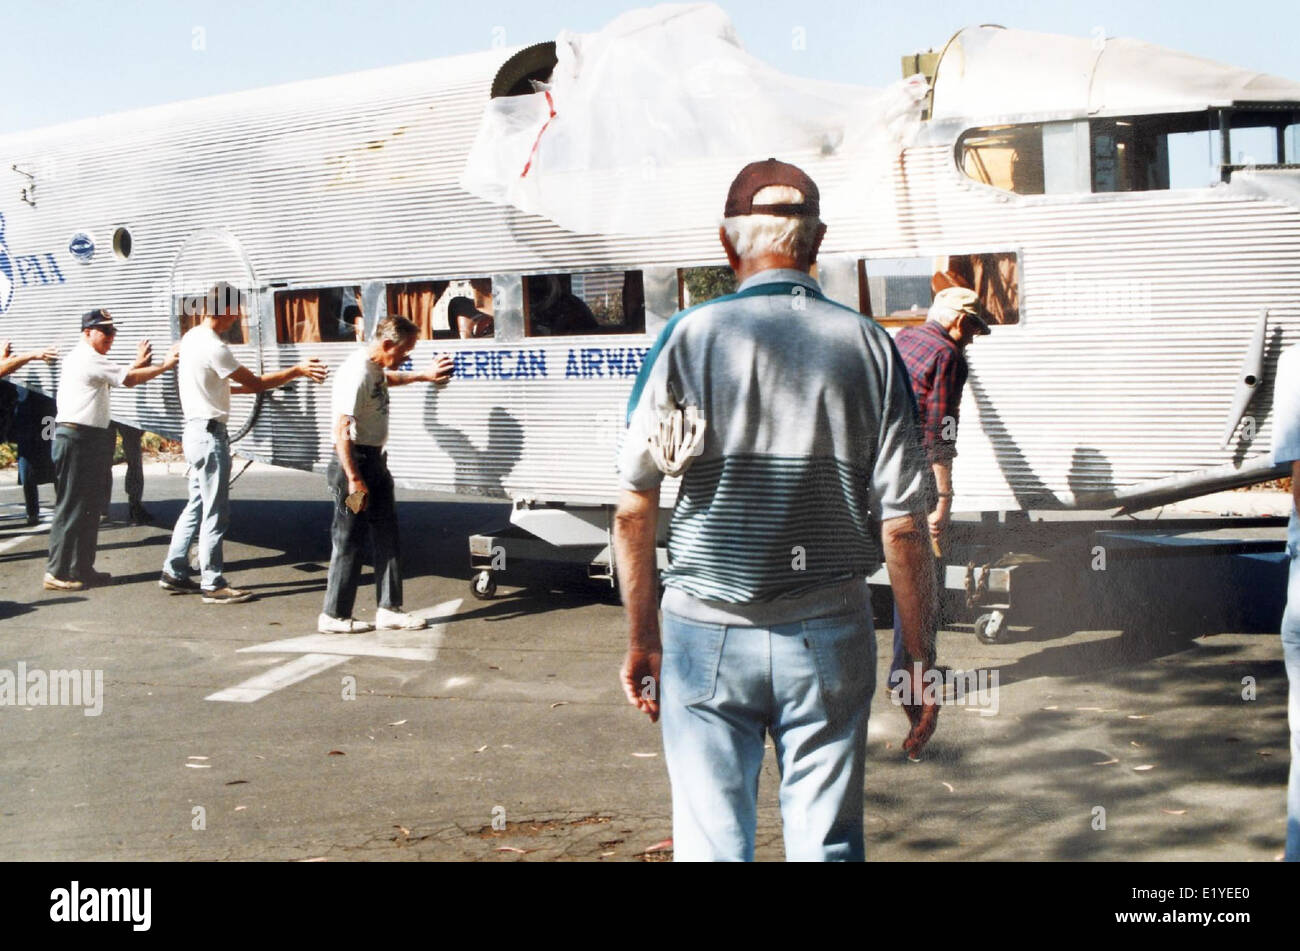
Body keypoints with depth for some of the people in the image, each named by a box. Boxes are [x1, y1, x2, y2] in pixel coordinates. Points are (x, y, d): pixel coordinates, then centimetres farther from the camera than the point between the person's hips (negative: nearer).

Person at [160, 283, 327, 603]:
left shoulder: (191, 338, 10)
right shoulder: (213, 347, -20)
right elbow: (255, 382, -15)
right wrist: (297, 371, -7)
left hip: (195, 431, 10)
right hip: (210, 435, -10)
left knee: (196, 506, 16)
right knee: (215, 513, -3)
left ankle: (174, 572, 21)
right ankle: (212, 584, 2)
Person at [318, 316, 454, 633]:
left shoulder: (375, 367, 8)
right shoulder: (357, 373, -21)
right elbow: (342, 432, -24)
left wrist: (424, 376, 38)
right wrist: (354, 479, -25)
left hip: (375, 461, 10)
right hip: (354, 462, -10)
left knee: (386, 536, 11)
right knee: (349, 541, -3)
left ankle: (388, 609, 16)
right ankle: (333, 616, 6)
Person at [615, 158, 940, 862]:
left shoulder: (689, 337, -2)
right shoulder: (868, 347, 1)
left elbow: (633, 511, -4)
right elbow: (903, 526, -2)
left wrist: (642, 637, 6)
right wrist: (921, 663, 6)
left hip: (707, 633, -1)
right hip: (831, 635, 1)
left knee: (712, 842, 7)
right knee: (829, 843, 10)